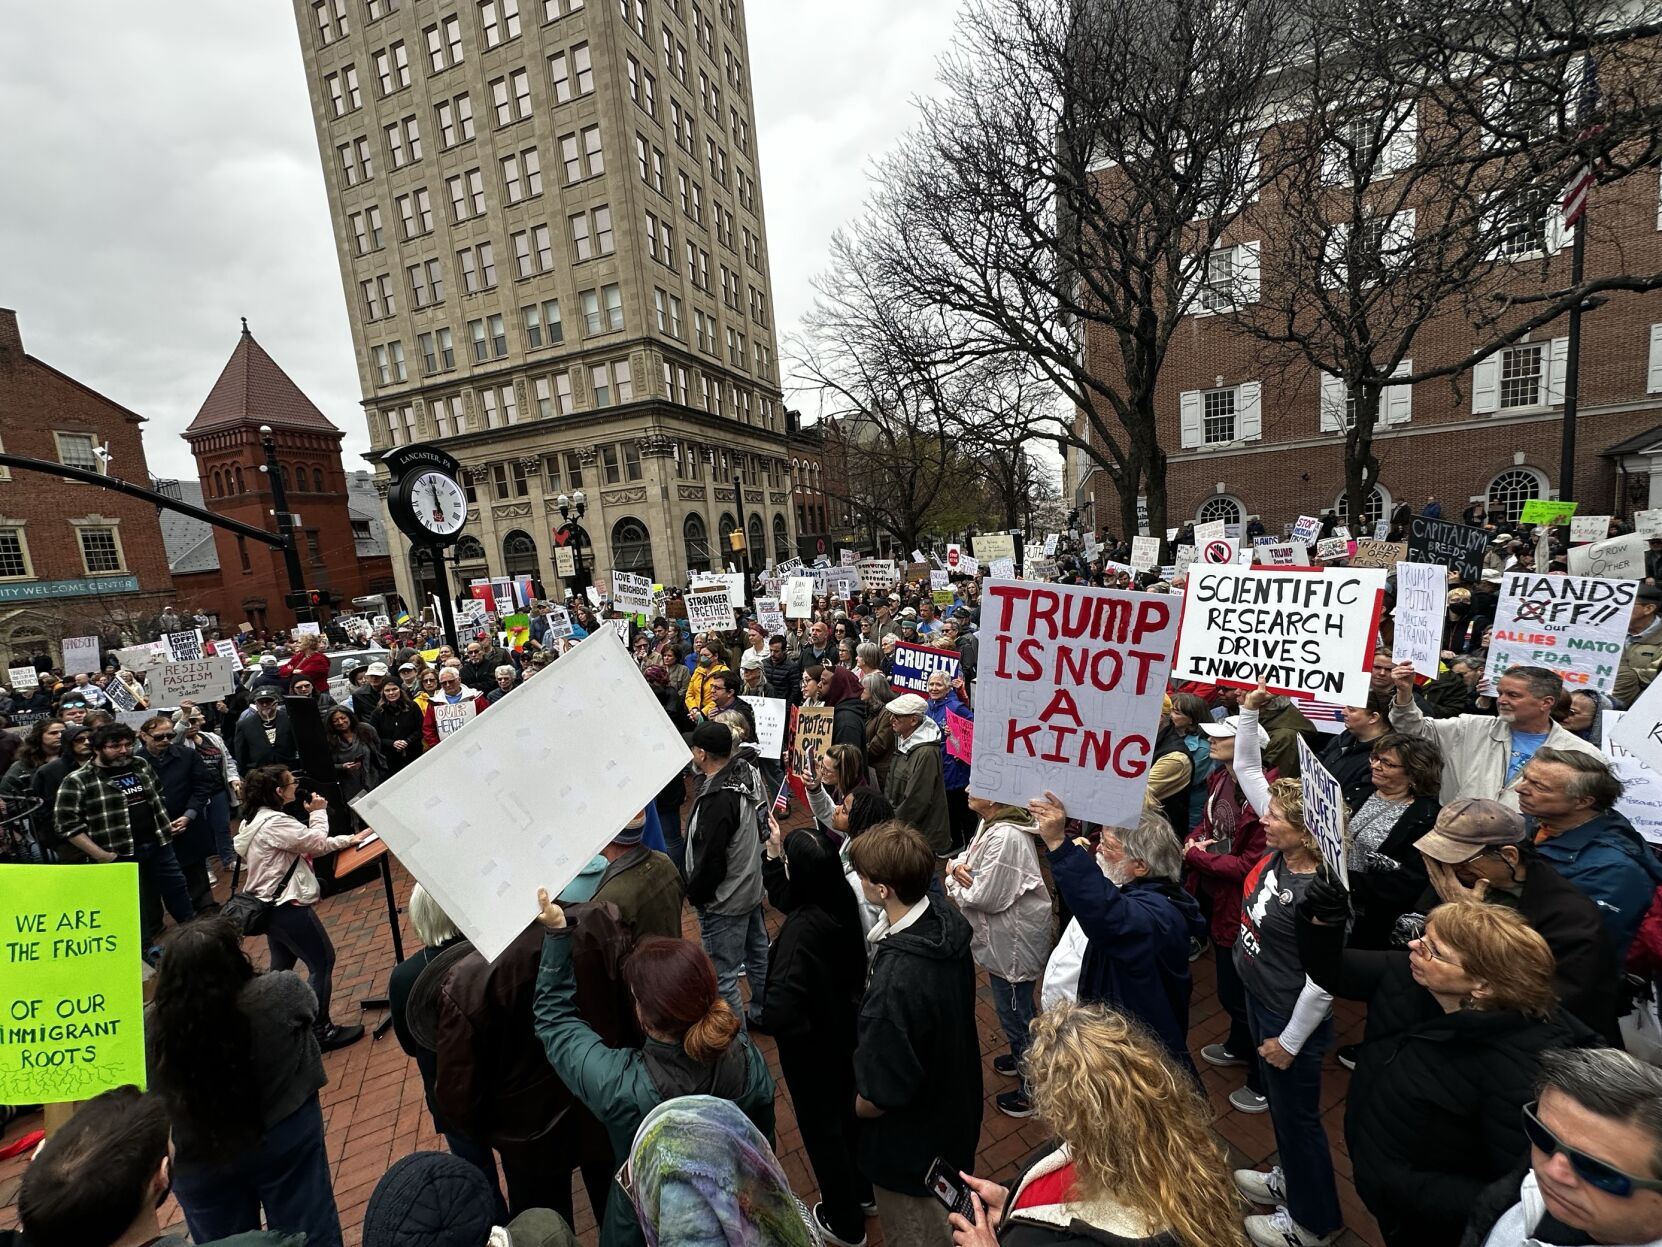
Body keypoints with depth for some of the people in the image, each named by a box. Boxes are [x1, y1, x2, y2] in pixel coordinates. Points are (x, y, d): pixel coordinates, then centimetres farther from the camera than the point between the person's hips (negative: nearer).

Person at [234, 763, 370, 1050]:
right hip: (287, 907, -10)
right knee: (322, 962, 0)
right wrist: (318, 813, -4)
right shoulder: (274, 823, -25)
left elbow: (305, 846, 9)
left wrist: (348, 840, 3)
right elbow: (317, 843, -17)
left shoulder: (255, 819, 8)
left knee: (281, 967, 22)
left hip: (271, 906, 10)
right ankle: (321, 1032, 7)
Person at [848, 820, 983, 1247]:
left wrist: (846, 1109, -10)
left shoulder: (895, 981, -42)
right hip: (957, 1111, 7)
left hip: (915, 1145, -6)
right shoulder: (946, 919, -18)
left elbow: (879, 1097, -29)